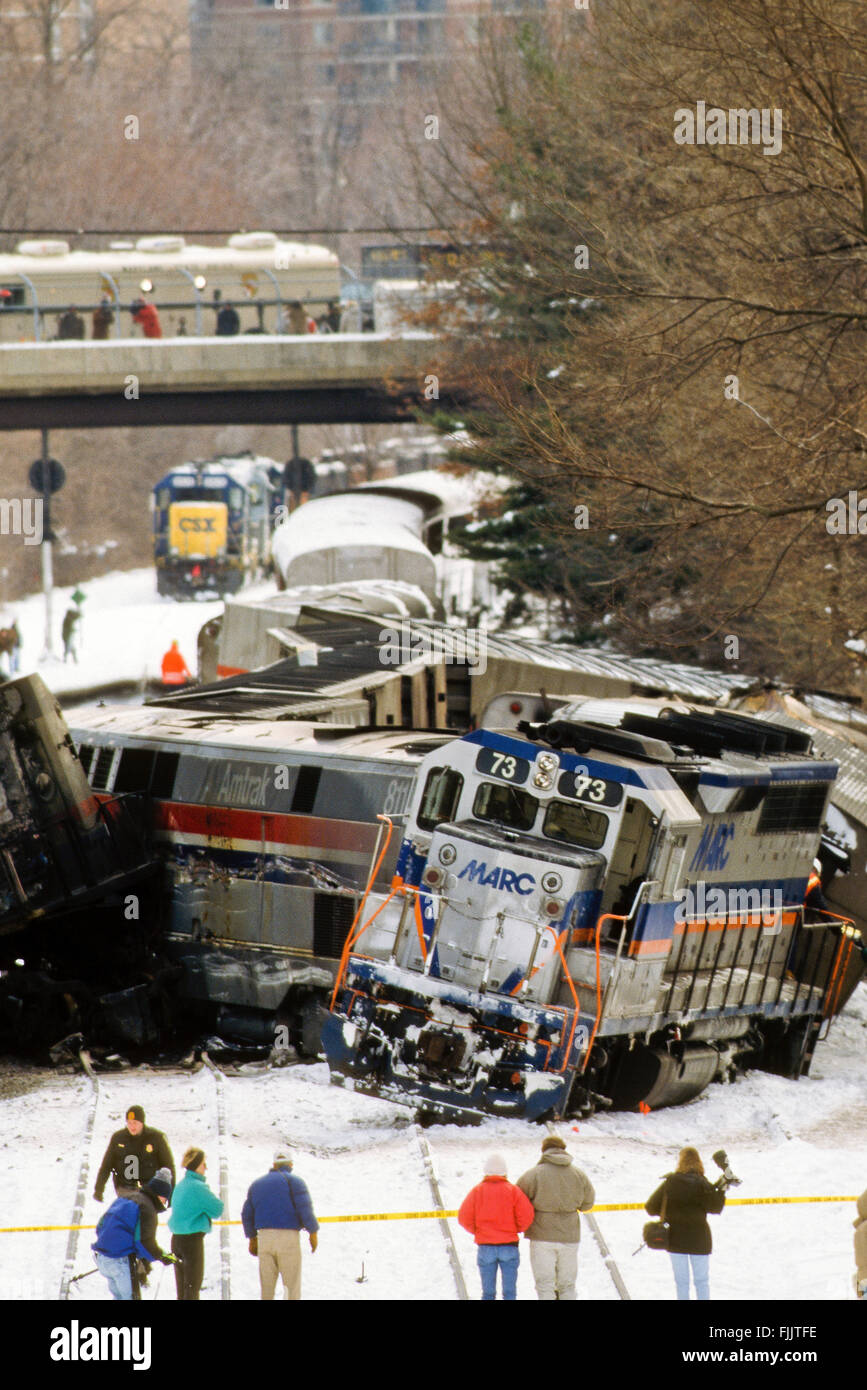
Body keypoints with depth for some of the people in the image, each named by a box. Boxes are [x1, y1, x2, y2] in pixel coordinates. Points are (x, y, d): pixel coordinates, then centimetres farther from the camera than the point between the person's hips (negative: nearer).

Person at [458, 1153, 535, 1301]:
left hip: (485, 1246, 1)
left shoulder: (477, 1190, 0)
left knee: (488, 1292, 6)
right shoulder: (513, 1190, -2)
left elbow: (464, 1217, -4)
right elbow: (526, 1216, -9)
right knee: (509, 1291, 3)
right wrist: (515, 1230, 11)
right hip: (509, 1246, -1)